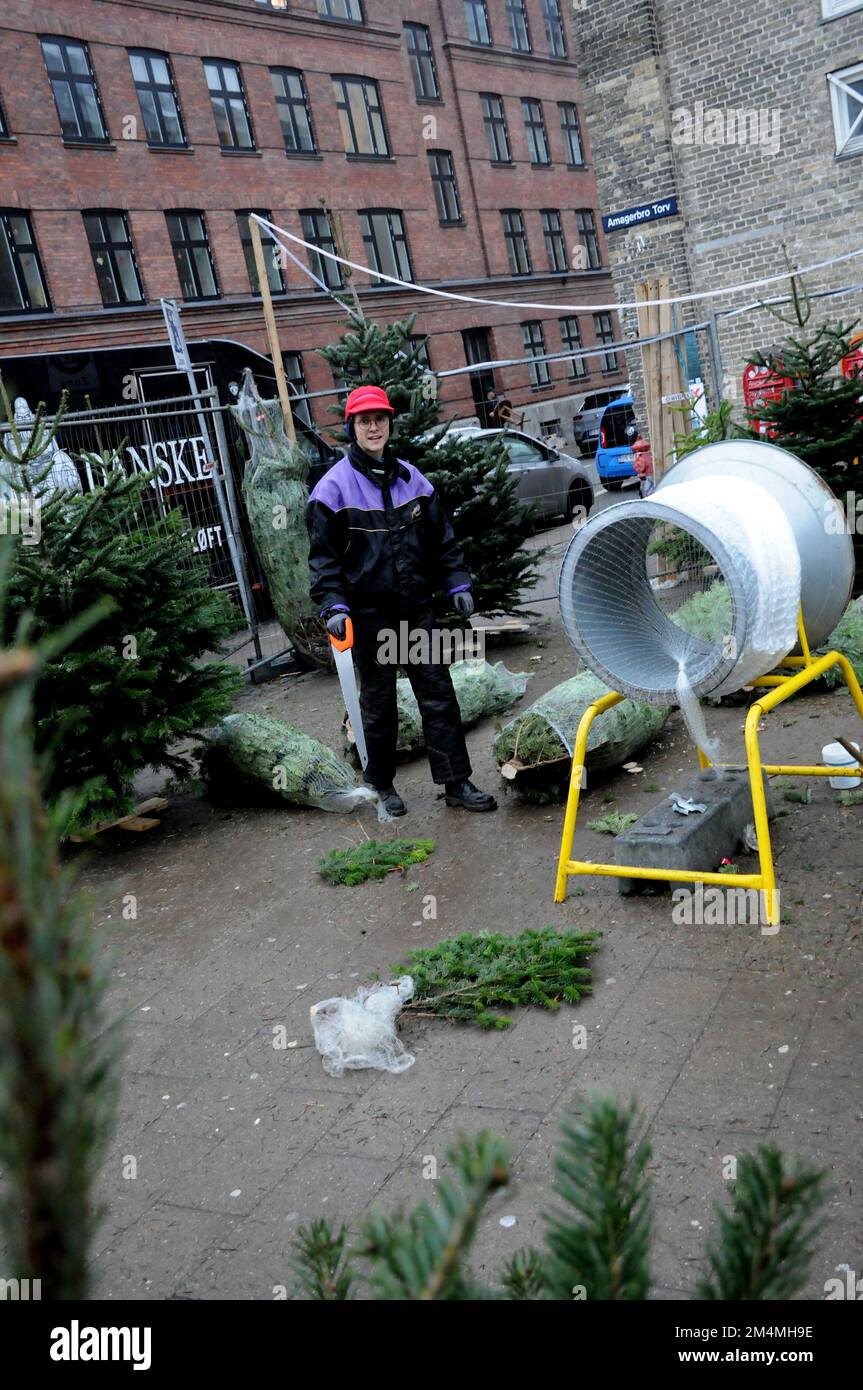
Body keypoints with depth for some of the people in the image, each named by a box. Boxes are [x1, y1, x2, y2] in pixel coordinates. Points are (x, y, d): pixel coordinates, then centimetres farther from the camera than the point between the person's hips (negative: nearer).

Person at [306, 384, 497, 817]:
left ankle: (457, 782, 9)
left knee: (438, 695, 2)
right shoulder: (334, 487, -6)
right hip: (368, 614, -3)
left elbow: (441, 538, 14)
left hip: (416, 608, 4)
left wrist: (456, 584, 7)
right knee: (379, 704, 8)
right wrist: (333, 606, -16)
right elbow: (323, 555, -6)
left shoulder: (412, 479, 8)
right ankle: (382, 783, 24)